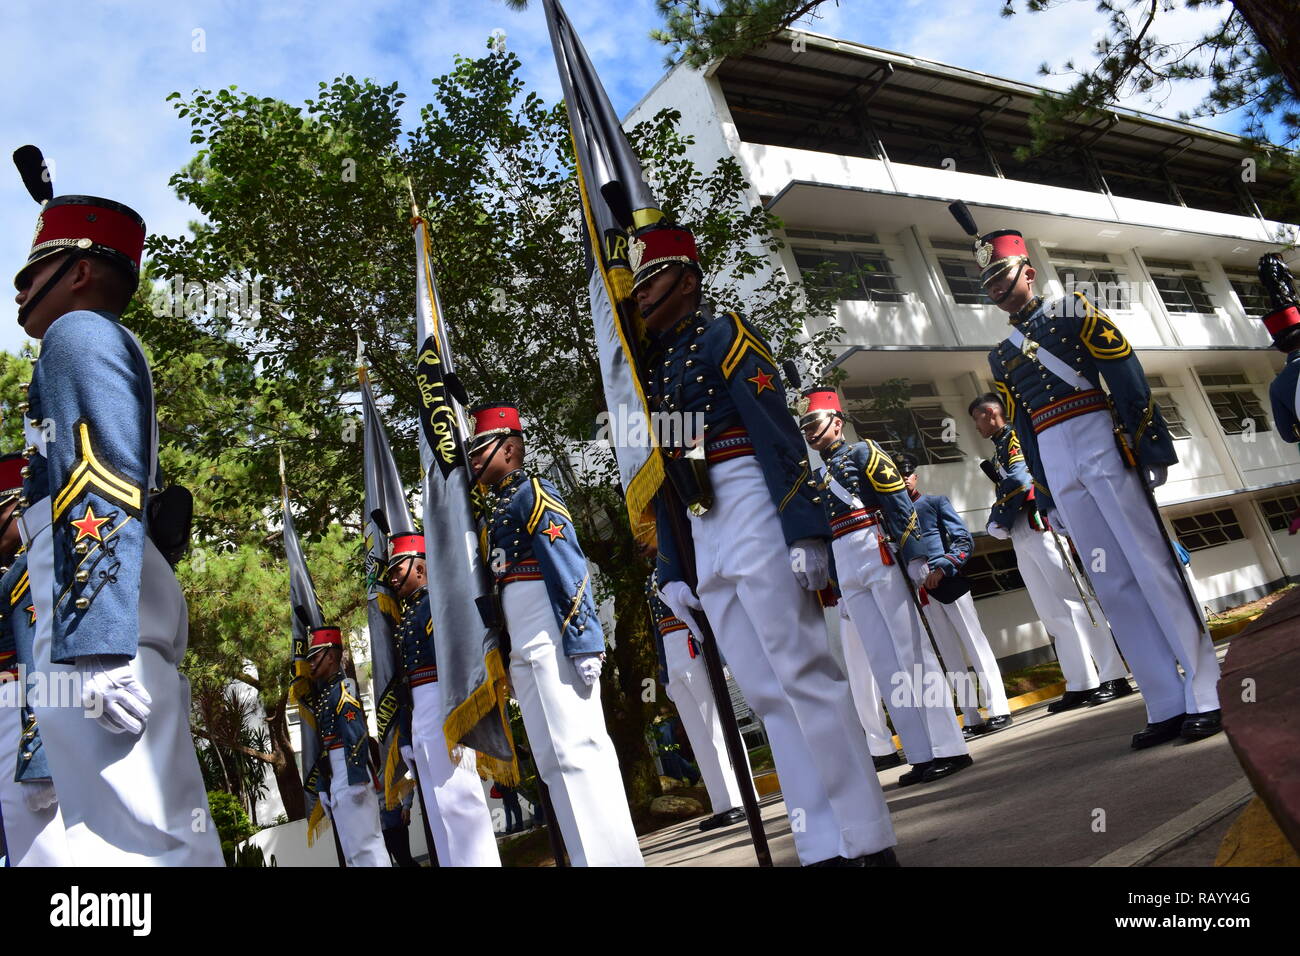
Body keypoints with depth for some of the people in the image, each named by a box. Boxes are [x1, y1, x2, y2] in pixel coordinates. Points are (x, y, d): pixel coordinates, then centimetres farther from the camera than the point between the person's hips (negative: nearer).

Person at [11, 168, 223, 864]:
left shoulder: (80, 334, 1)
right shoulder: (104, 347, 29)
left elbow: (104, 490, -16)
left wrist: (94, 645, -24)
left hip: (100, 626, -10)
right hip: (115, 623, 10)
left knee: (127, 842, -10)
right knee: (166, 831, 10)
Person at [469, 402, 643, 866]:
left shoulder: (532, 491, -3)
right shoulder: (500, 507, 23)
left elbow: (570, 566, -14)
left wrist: (583, 641, -20)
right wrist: (505, 656, 19)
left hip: (549, 638, -9)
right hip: (522, 648, 9)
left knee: (576, 748, -9)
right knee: (553, 760, 9)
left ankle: (614, 856, -3)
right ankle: (589, 855, 16)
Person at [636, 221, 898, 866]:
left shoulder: (722, 335, 2)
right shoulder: (651, 368, 23)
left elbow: (779, 435, -10)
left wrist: (805, 530, -19)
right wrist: (670, 570, 16)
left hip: (750, 514, -7)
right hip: (702, 541, 7)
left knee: (802, 674, -8)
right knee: (765, 693, 5)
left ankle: (869, 842, 1)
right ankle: (822, 847, 11)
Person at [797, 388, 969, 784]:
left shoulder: (862, 452, 4)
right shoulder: (819, 476, 24)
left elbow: (899, 503, -6)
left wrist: (916, 555, -15)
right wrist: (838, 589, 17)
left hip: (877, 554, -7)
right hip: (846, 569, 7)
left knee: (911, 650, -7)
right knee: (882, 661, 4)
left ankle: (950, 749, -3)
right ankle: (922, 754, 7)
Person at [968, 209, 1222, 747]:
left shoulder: (1072, 311, 6)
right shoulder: (1000, 357, 18)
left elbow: (1129, 381, -2)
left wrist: (1154, 449, -9)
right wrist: (1050, 502, 14)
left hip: (1101, 448, -4)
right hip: (1056, 468, 5)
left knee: (1152, 569, -4)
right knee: (1112, 585, 3)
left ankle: (1206, 696, 3)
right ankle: (1166, 706, 8)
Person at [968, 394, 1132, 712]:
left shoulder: (1016, 437, -2)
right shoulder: (1000, 449, 25)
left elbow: (1020, 482, -15)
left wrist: (998, 522, -4)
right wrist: (999, 524, 2)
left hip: (1040, 527, -9)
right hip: (1022, 539, 9)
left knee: (1074, 602, -8)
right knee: (1053, 613, 6)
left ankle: (1114, 678, -5)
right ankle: (1081, 685, 8)